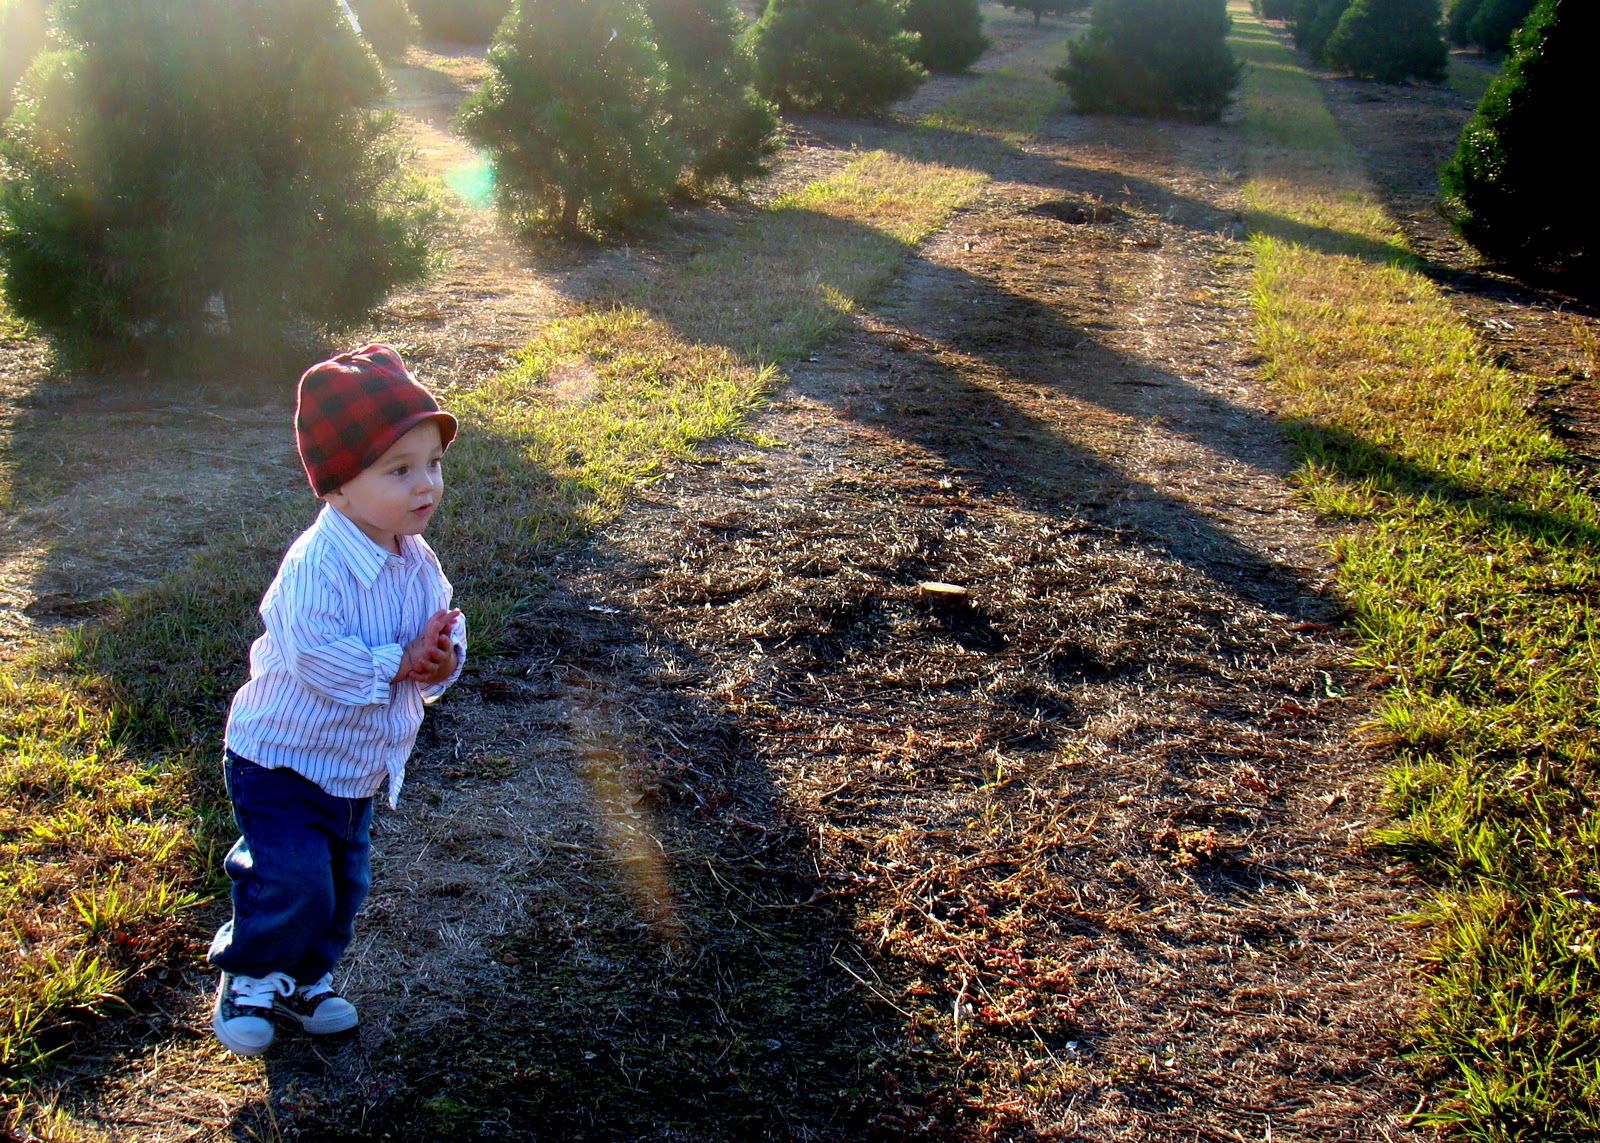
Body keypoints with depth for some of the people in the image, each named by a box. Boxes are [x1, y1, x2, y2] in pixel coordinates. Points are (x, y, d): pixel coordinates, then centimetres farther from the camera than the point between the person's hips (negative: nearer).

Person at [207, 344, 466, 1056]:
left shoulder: (418, 562, -4)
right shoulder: (315, 566, -29)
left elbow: (444, 632, 0)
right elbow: (318, 659, -35)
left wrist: (441, 659, -22)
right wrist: (400, 662, -30)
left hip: (359, 770, 8)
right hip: (281, 759, -7)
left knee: (343, 883, 18)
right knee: (292, 882, -9)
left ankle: (304, 979, 40)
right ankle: (249, 979, 18)